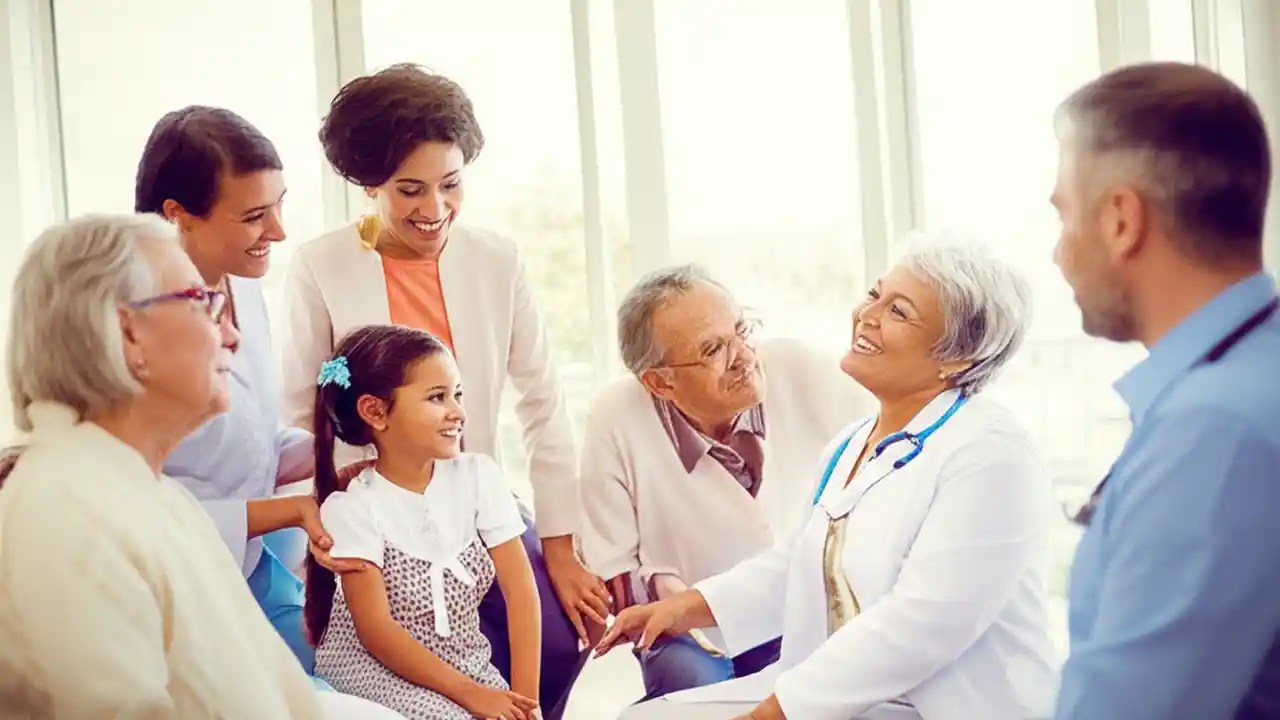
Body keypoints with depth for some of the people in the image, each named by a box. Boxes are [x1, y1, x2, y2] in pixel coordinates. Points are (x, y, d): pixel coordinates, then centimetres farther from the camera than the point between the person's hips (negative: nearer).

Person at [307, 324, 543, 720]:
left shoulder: (478, 475, -3)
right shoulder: (352, 509, -14)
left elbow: (519, 587, -7)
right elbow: (376, 630, -19)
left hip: (465, 661, 4)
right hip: (374, 669, -4)